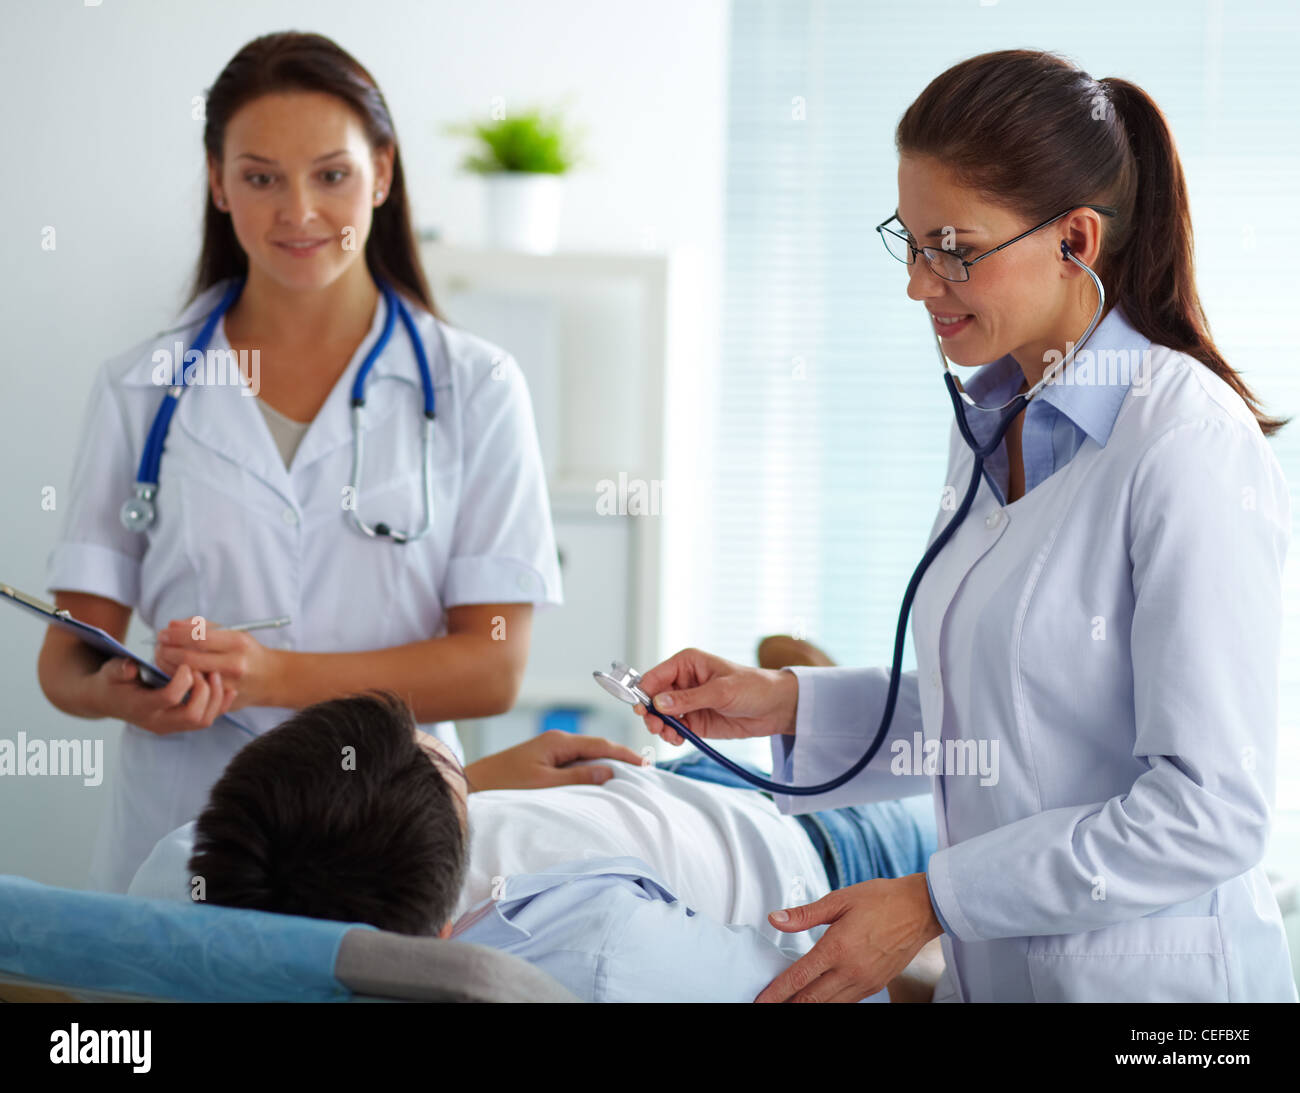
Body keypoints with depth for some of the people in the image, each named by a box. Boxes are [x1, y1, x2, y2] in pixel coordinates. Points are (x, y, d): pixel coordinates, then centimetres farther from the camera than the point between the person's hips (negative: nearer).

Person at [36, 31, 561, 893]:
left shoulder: (475, 389, 6)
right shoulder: (139, 392, 11)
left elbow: (493, 668, -1)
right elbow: (68, 655, 9)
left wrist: (274, 675, -14)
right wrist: (119, 692, -14)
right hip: (175, 845, 1)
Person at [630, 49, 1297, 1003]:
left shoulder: (1186, 446, -19)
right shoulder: (992, 422, 8)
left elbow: (1207, 813, -21)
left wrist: (931, 902, -19)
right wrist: (789, 703, 4)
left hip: (1150, 976, -8)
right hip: (994, 969, 8)